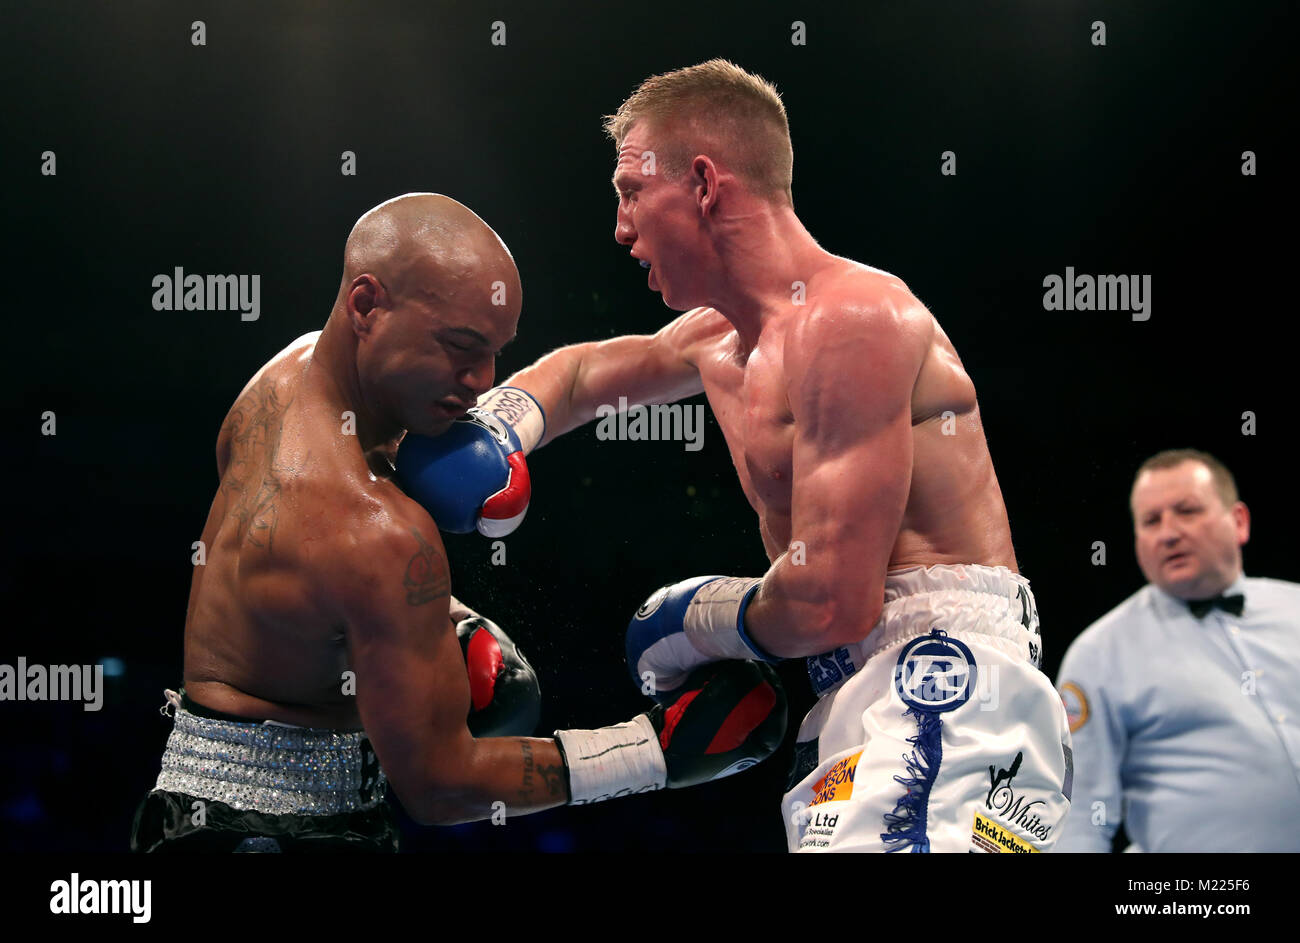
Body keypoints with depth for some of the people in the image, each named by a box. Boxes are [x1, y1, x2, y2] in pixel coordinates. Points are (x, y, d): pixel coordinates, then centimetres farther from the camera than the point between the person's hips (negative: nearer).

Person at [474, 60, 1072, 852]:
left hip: (947, 685, -10)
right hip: (858, 699, 10)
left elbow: (832, 601, -18)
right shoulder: (718, 340, 20)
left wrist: (699, 623, 1)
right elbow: (582, 375, 43)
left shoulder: (851, 319, -12)